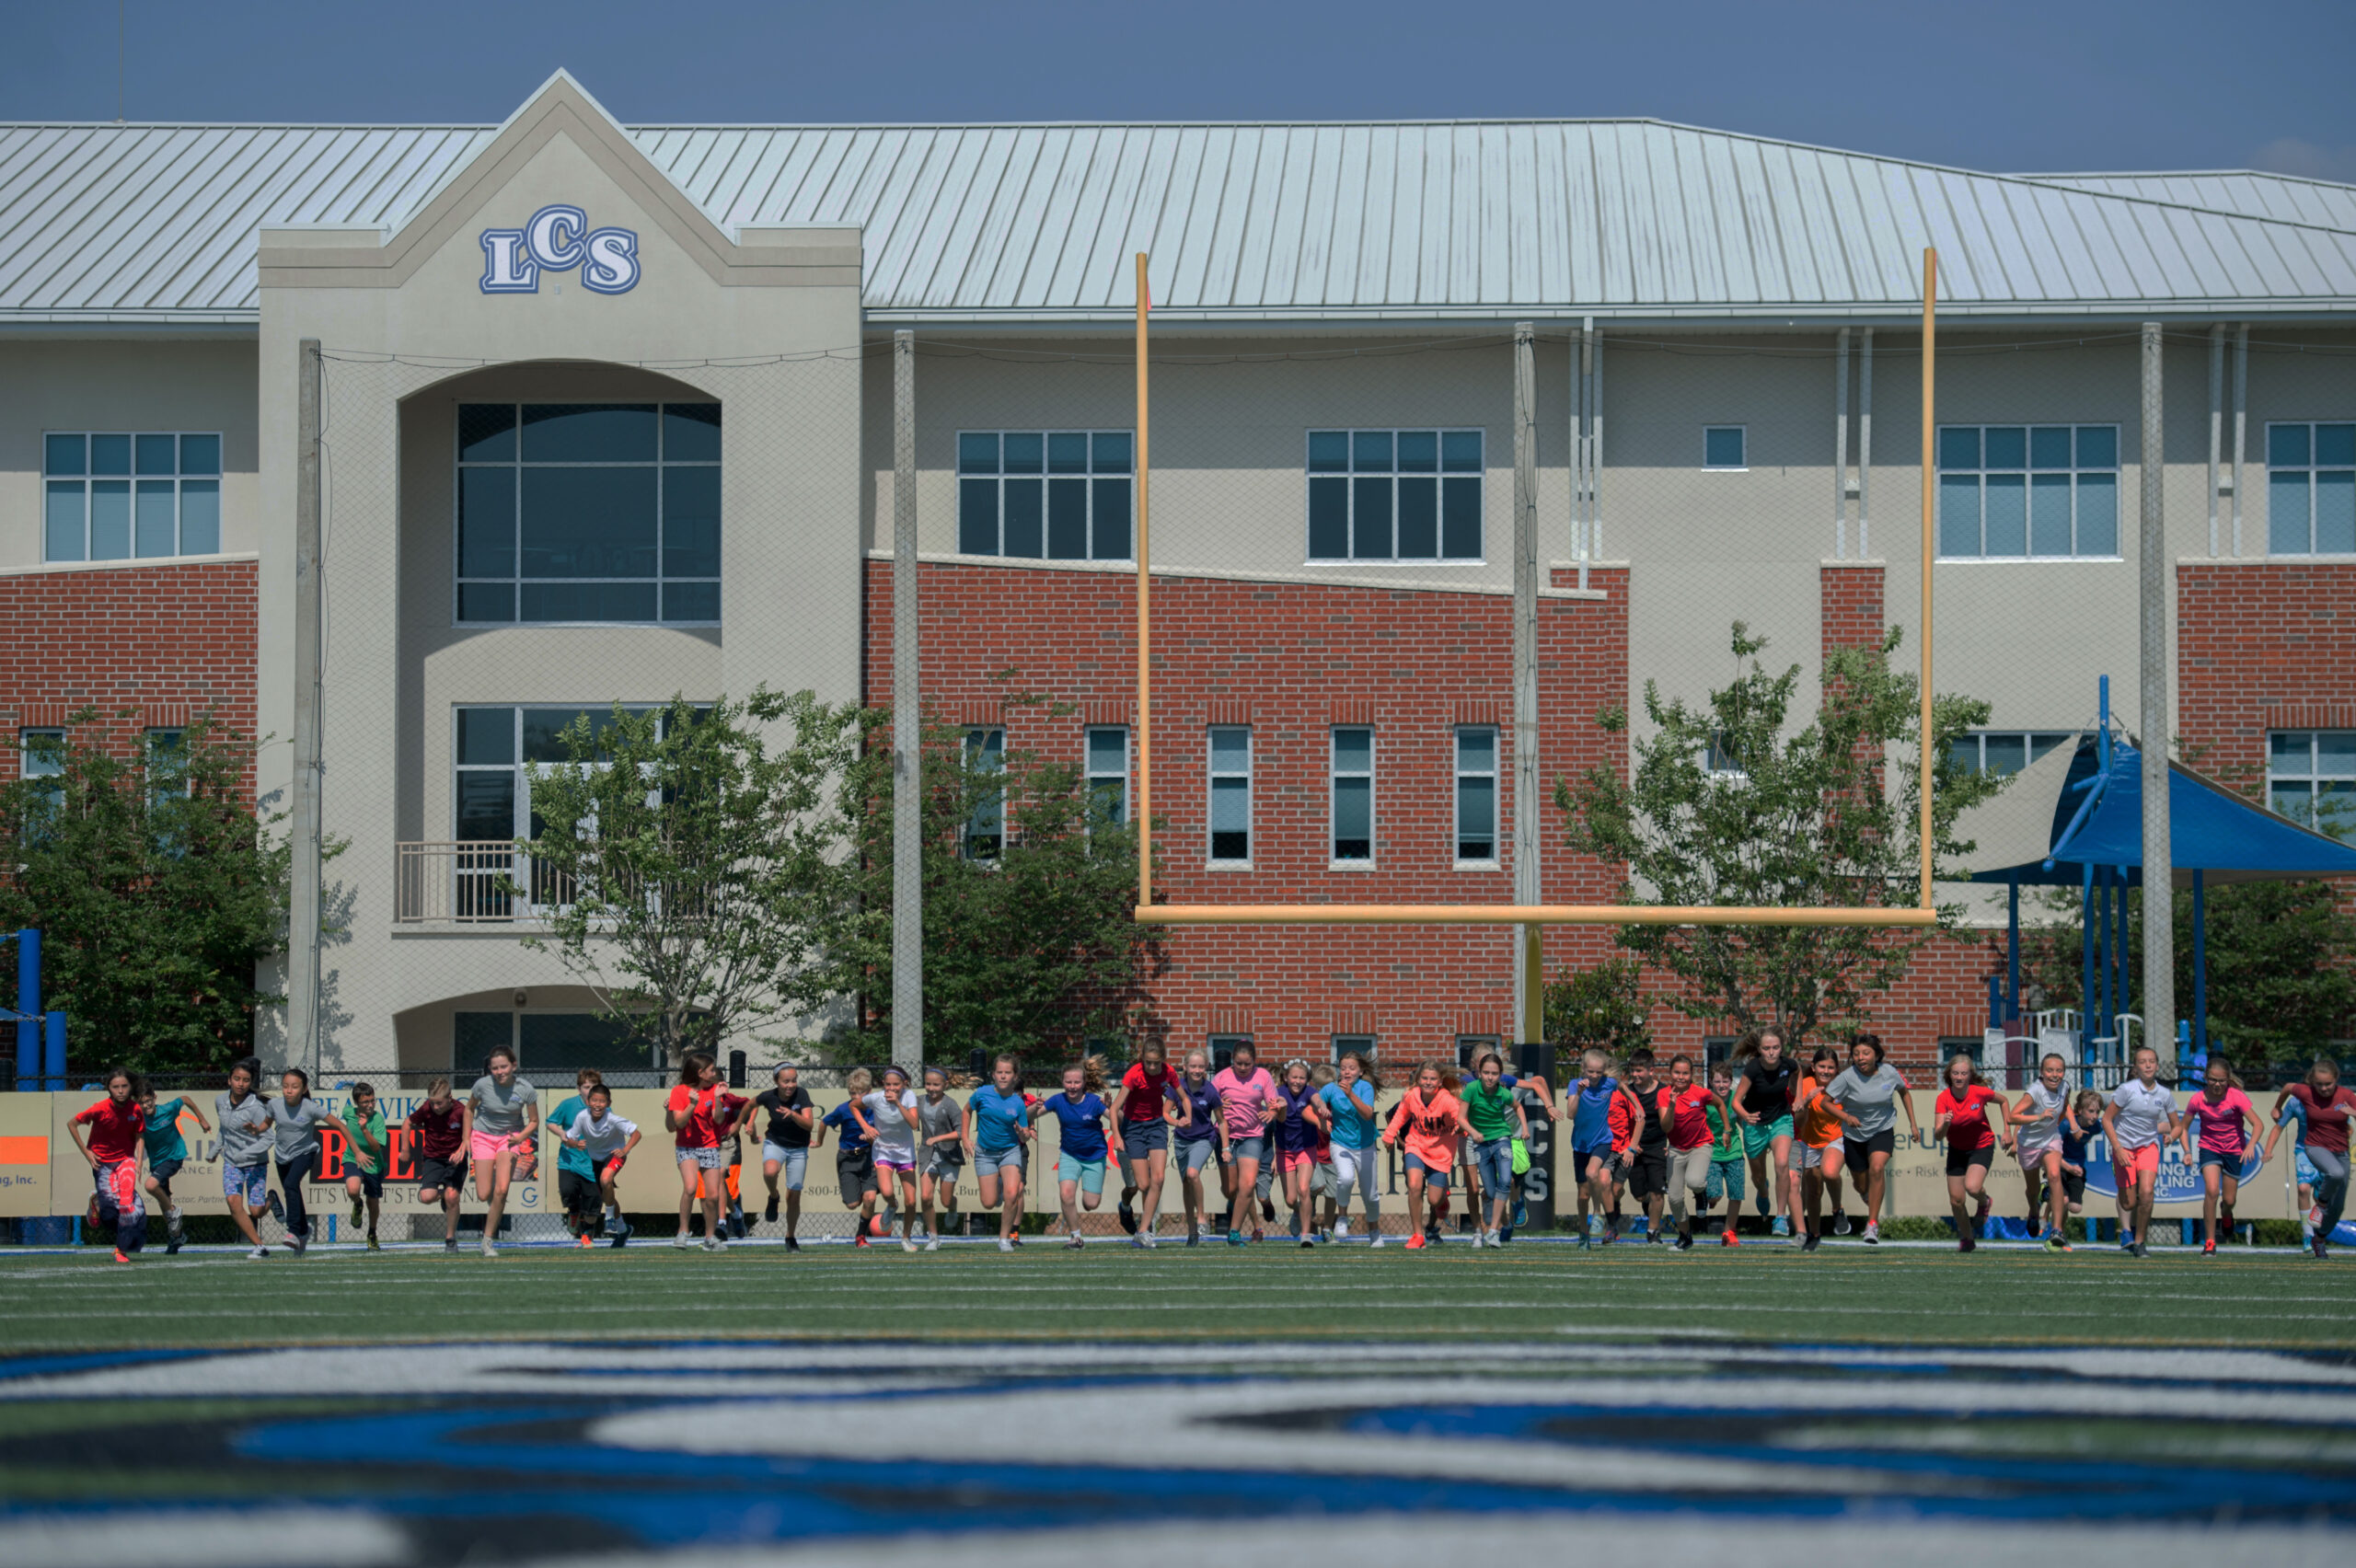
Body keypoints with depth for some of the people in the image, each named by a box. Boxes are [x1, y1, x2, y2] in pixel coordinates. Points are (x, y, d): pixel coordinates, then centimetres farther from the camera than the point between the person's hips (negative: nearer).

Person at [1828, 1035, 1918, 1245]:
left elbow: (1904, 1092, 9)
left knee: (1877, 1168, -26)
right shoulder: (1848, 1077, -18)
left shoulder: (1889, 1073, -12)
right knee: (1861, 1185, 9)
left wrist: (1913, 1123, 10)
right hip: (1855, 1134, 0)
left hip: (1882, 1131, 0)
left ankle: (1873, 1224, -19)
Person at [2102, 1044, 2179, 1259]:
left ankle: (2140, 1241, -2)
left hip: (2149, 1146, 2)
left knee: (2146, 1193, -18)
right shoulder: (2126, 1090, -13)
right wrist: (2118, 1149, -15)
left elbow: (2175, 1126, 12)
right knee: (2128, 1201, 2)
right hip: (2124, 1148, -2)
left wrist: (2170, 1134, -7)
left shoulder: (2165, 1094, -2)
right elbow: (2106, 1119, -10)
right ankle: (2126, 1230, 35)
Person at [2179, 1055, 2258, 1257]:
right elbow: (2184, 1127, -1)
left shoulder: (2236, 1097, -19)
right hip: (2209, 1147, 0)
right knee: (2211, 1191, -21)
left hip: (2234, 1150, 0)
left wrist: (2250, 1146, -39)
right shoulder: (2198, 1100, -13)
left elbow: (2257, 1123, -23)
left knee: (2229, 1200, 5)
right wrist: (2187, 1152, -15)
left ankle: (2227, 1214, 47)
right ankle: (2209, 1242, -13)